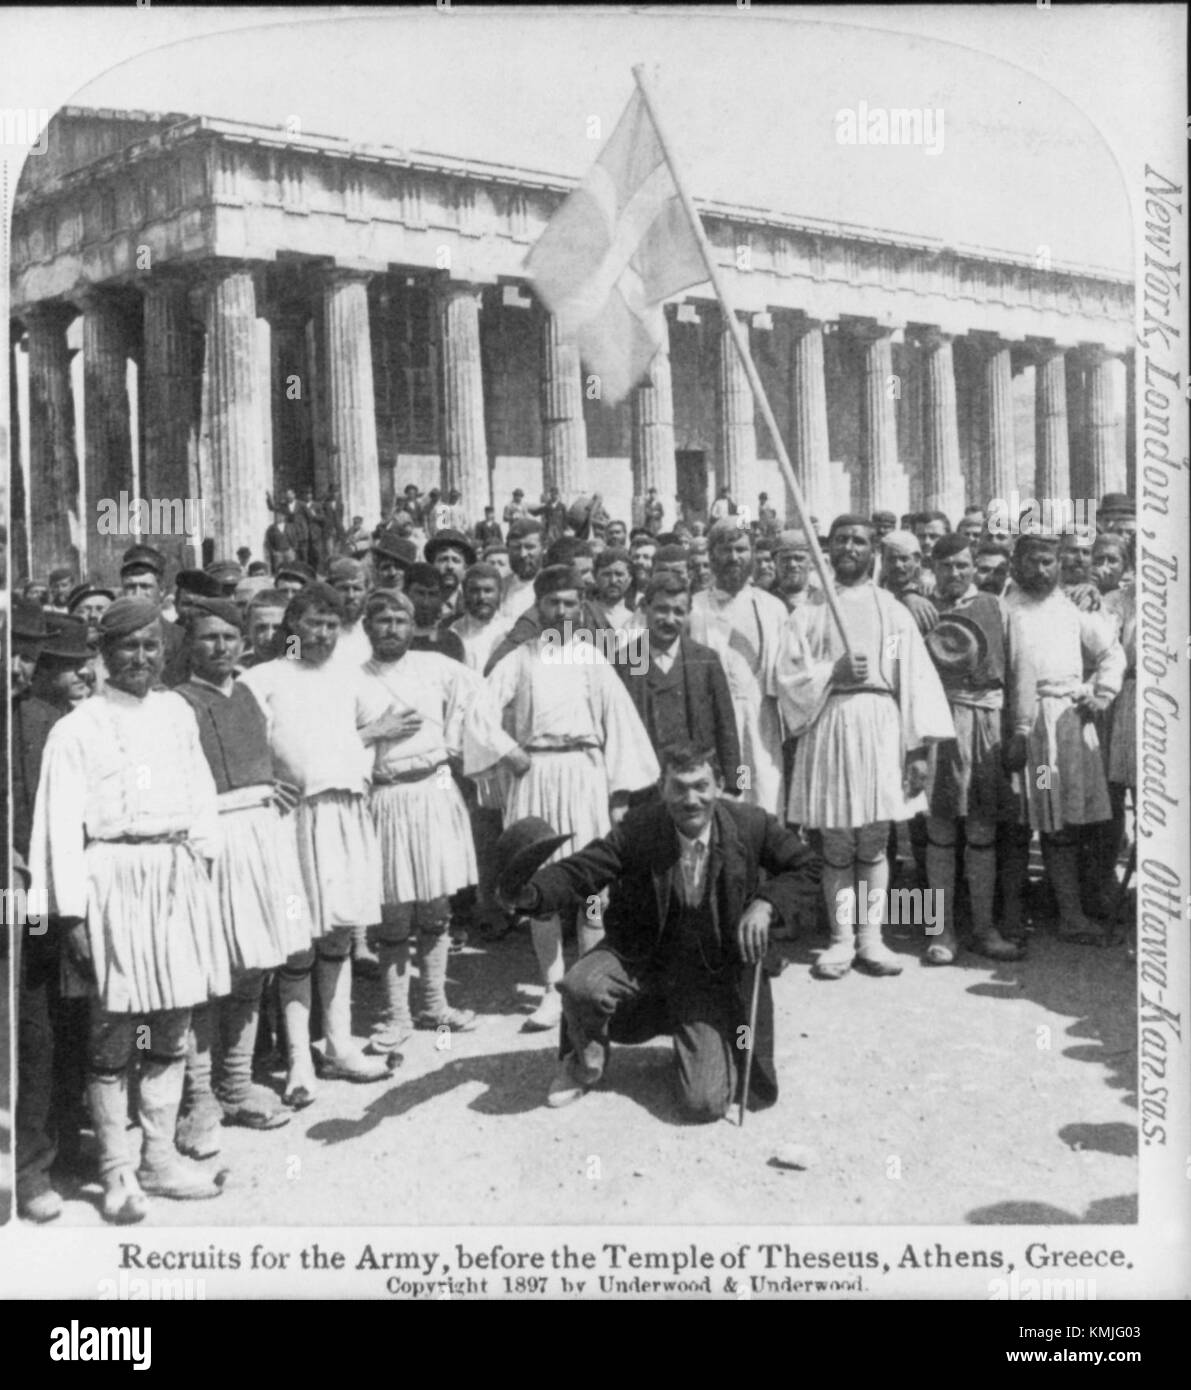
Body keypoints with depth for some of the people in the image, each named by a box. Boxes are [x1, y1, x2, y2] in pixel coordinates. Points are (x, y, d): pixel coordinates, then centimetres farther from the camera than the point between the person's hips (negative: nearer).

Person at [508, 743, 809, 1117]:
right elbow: (578, 871, -16)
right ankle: (586, 1061, 6)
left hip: (711, 976, 0)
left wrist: (766, 904, -22)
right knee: (579, 986, -32)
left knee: (705, 1104, -14)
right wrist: (529, 893, -37)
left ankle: (717, 1046, 26)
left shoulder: (751, 825, -12)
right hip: (640, 959, 1)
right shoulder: (638, 828, -13)